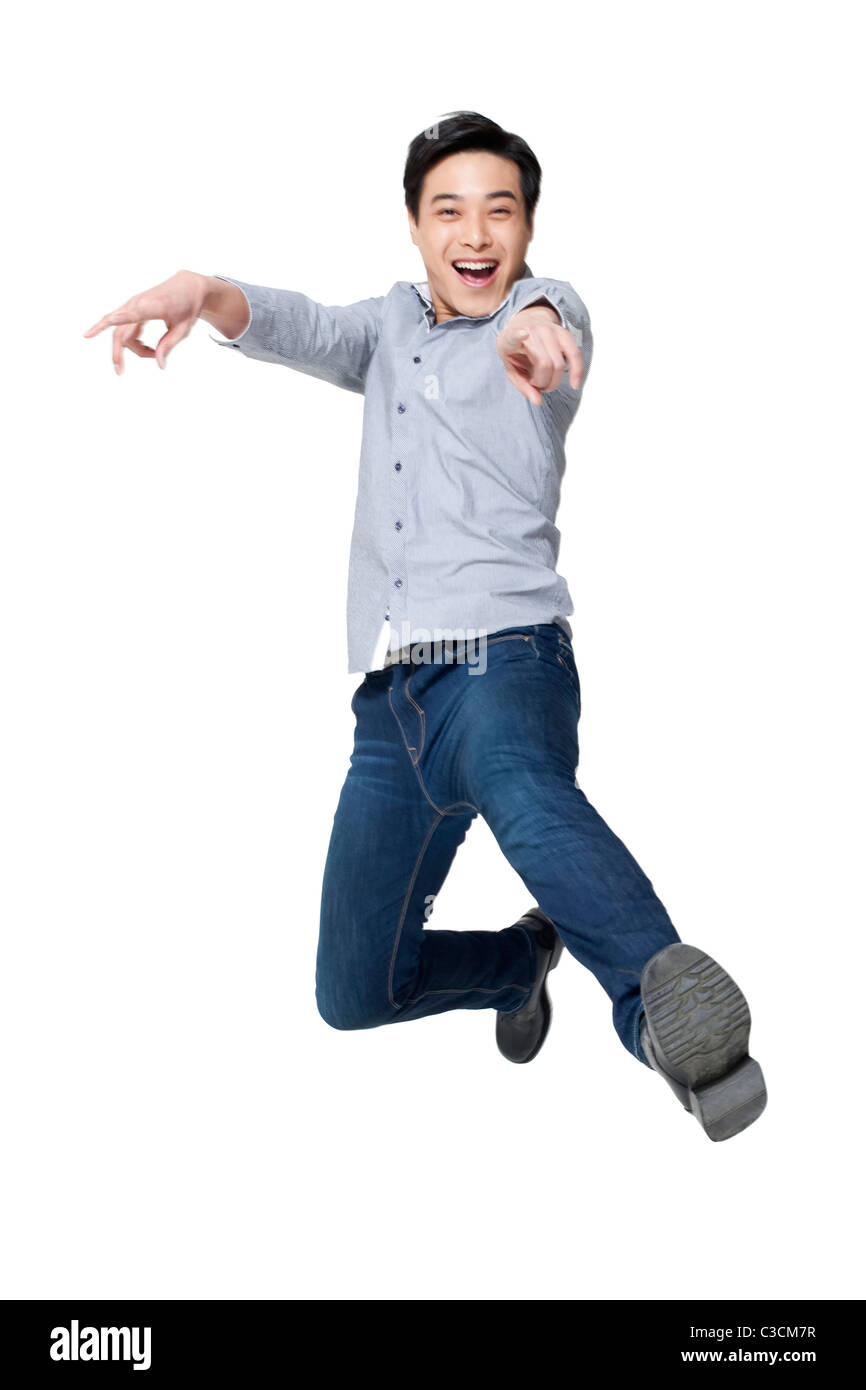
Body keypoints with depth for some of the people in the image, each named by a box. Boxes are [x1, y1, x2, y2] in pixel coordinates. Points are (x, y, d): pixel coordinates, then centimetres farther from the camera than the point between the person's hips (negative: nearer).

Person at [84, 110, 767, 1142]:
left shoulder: (549, 311, 4)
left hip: (503, 655, -6)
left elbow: (551, 327, -21)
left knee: (522, 791, -43)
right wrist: (200, 291, -23)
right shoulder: (392, 328, 20)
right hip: (390, 698, 6)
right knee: (353, 992, 11)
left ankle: (660, 992, -61)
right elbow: (300, 329, 2)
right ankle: (523, 958, 36)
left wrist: (529, 325, -48)